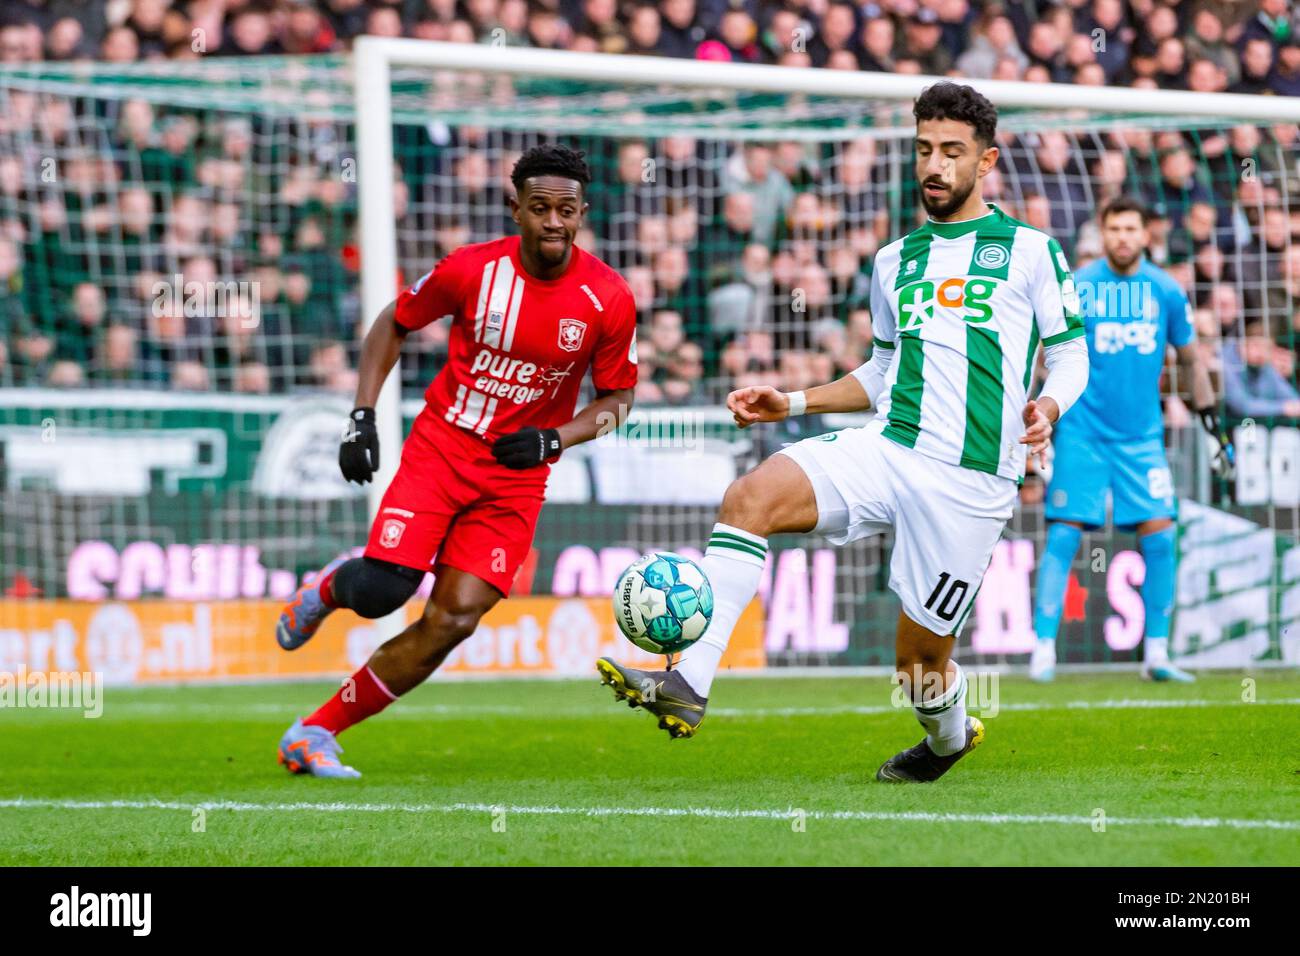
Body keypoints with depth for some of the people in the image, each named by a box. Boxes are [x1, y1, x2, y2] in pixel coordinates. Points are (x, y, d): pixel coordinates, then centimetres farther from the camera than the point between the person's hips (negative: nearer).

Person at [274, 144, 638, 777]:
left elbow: (616, 398, 5)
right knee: (382, 591, -20)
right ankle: (328, 589, 21)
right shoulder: (472, 269, -9)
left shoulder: (609, 299, -8)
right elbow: (394, 325, 7)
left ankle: (314, 734, 0)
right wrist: (362, 418, -2)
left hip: (517, 474, 1)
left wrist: (553, 440, -13)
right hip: (441, 446, -1)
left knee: (453, 621, -12)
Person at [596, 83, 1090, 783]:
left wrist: (1048, 407, -15)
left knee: (920, 655, 1)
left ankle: (948, 737, 39)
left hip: (968, 481, -4)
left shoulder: (1030, 250, 5)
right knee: (751, 496, -23)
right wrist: (794, 403, 17)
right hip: (885, 449, 4)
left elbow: (1071, 354, 6)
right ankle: (687, 686, -31)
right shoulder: (895, 261, 19)